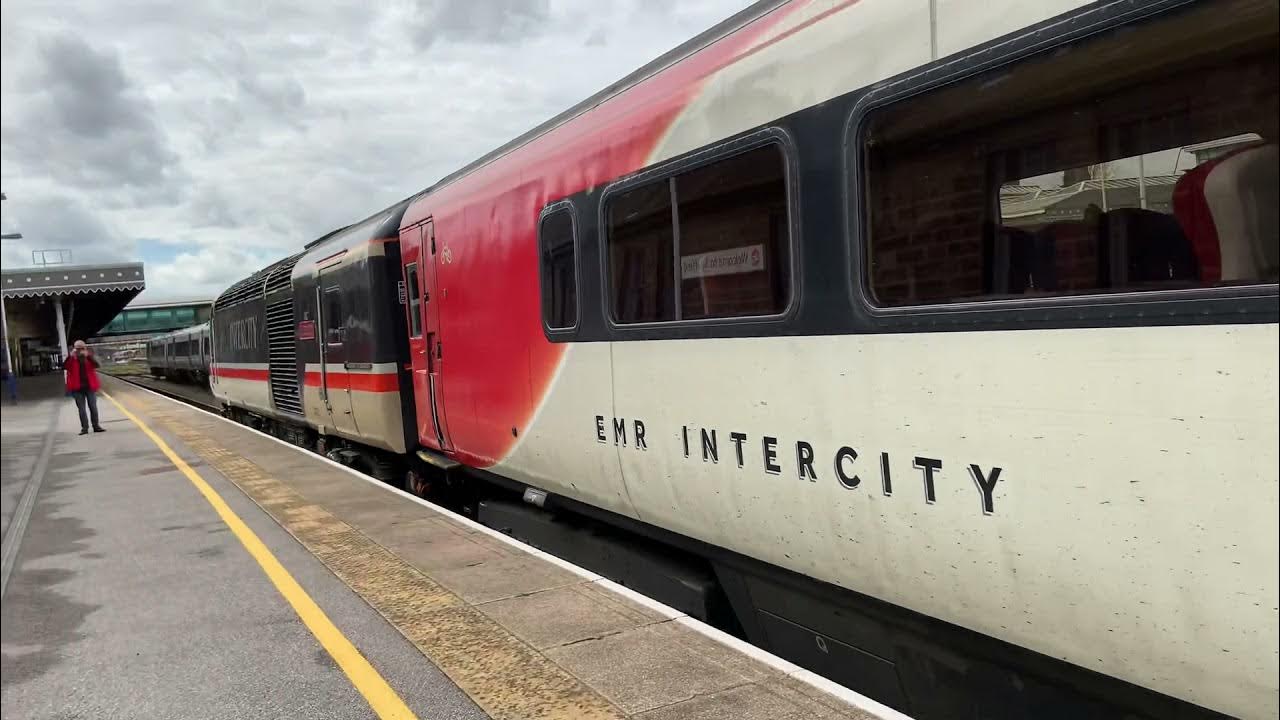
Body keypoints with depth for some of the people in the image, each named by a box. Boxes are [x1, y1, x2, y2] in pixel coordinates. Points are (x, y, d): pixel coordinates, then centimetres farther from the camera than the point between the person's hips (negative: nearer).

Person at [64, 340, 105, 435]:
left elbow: (96, 365, -13)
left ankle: (96, 426, 12)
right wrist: (70, 356, -25)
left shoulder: (89, 357, 4)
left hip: (89, 386, 1)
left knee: (93, 407, 5)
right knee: (81, 408, 1)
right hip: (77, 387, -1)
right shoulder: (71, 358, 2)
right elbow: (64, 367, -15)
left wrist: (88, 356, -25)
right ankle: (84, 428, 4)